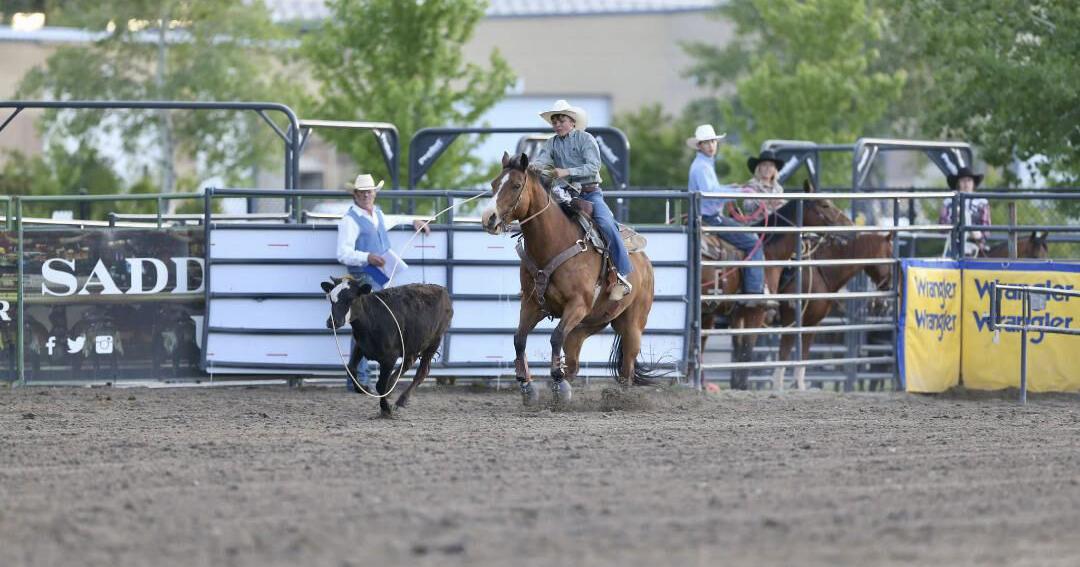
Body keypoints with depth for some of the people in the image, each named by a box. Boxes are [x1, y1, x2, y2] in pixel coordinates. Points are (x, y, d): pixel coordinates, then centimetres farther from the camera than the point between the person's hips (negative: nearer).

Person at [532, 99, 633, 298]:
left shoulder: (585, 139, -1)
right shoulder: (551, 144, 10)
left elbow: (593, 167, -12)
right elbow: (539, 162, -5)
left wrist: (566, 172, -25)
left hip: (590, 193, -4)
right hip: (565, 195, 4)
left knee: (606, 223, -27)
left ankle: (623, 275, -22)